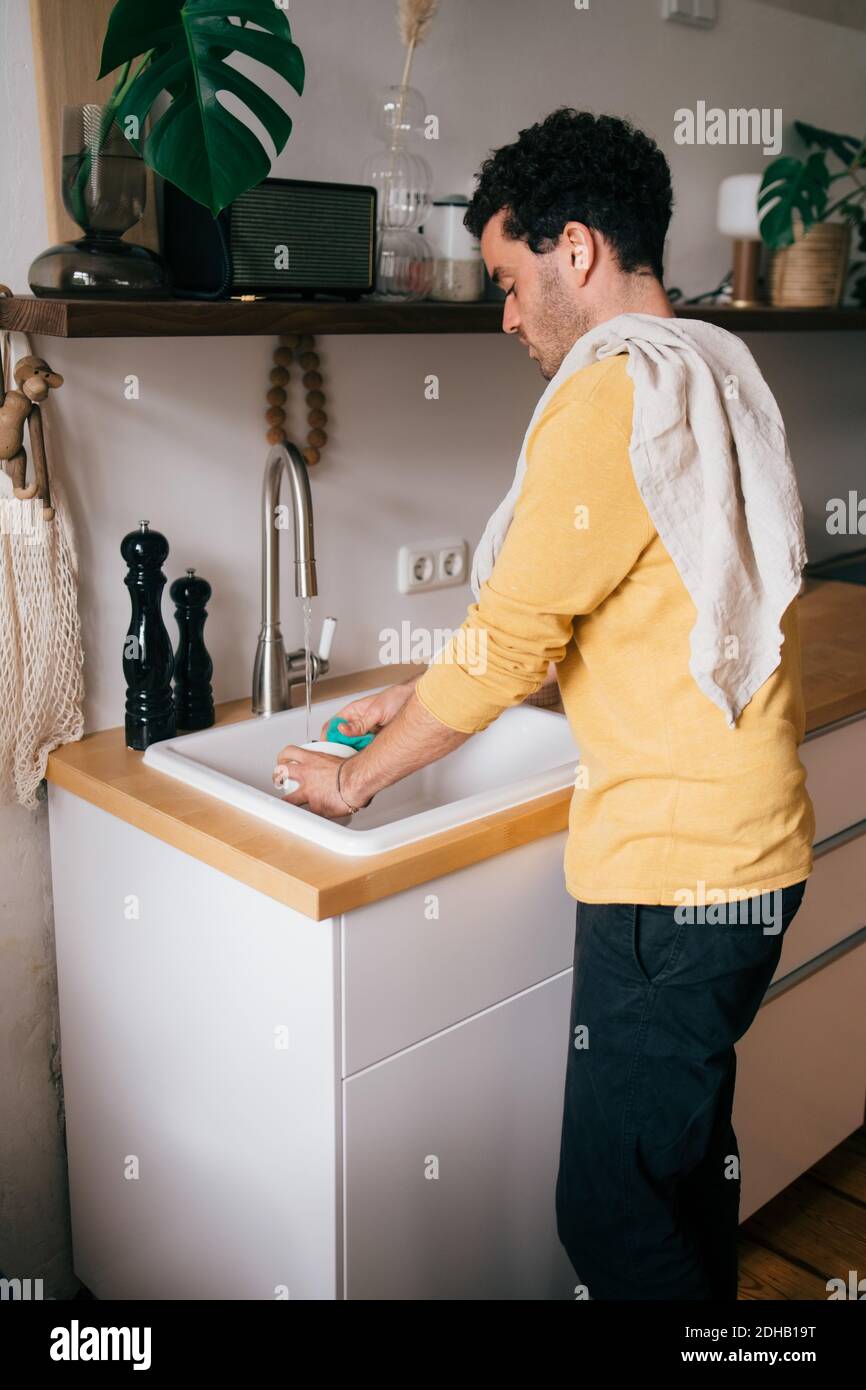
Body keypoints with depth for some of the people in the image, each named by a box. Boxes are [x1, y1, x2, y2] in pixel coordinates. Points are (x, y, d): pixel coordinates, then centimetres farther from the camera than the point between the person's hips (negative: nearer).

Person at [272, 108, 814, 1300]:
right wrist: (427, 699, 18)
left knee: (613, 1213, 5)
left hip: (672, 867, -10)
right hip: (747, 847, 10)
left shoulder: (611, 395, -18)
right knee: (692, 1157, 25)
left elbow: (512, 637, -16)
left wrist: (359, 777, -1)